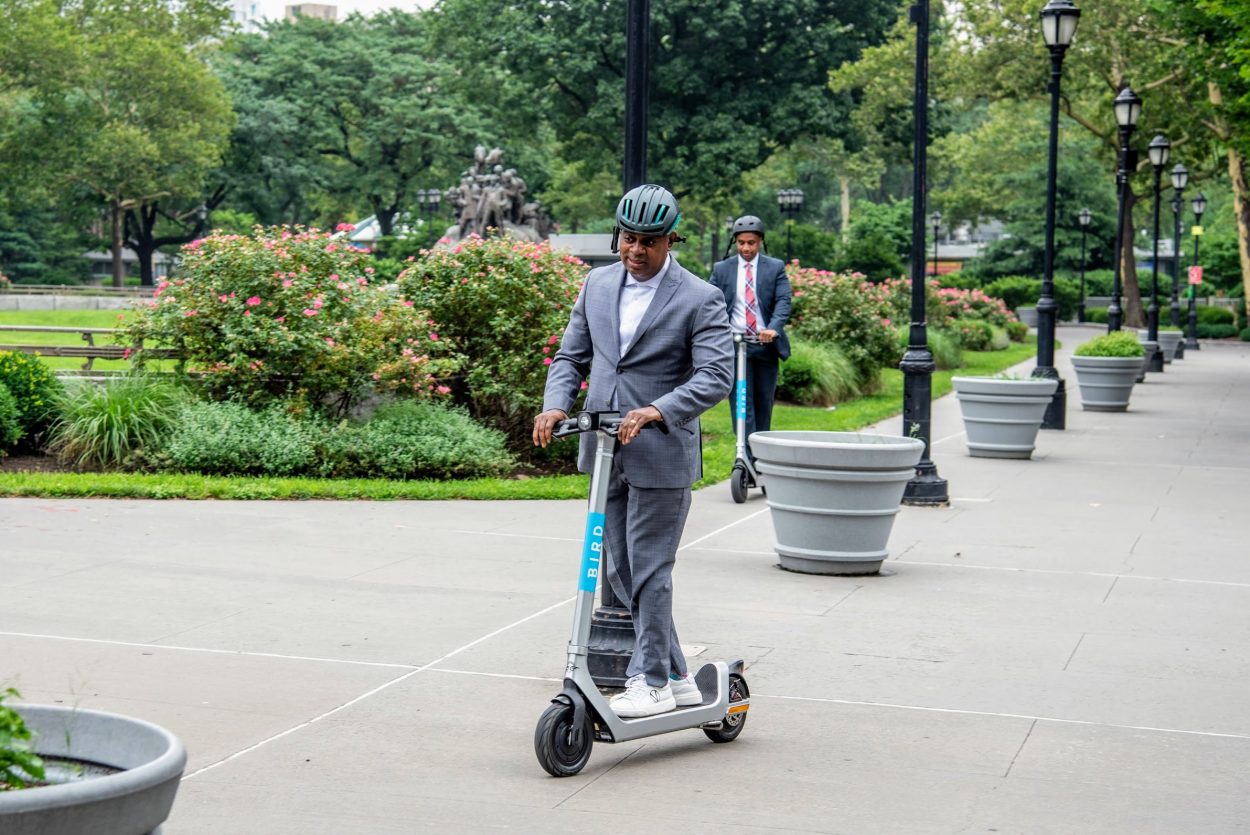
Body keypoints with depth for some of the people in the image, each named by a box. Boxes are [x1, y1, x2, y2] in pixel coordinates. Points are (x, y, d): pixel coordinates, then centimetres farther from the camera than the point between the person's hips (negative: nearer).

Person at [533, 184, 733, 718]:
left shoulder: (700, 299, -9)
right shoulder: (597, 285, 9)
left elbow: (717, 376, -17)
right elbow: (571, 356, 13)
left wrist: (656, 411, -30)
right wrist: (555, 405, -6)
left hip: (661, 456, -6)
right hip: (604, 453, 7)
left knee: (649, 571, -2)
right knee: (622, 573, 12)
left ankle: (652, 682, 11)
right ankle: (677, 677, 24)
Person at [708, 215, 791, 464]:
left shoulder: (775, 268, 5)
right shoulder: (722, 269, 7)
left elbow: (783, 301, -7)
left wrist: (773, 328, -25)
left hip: (766, 344, 1)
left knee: (764, 404, 9)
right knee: (742, 404, -10)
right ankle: (748, 457, -14)